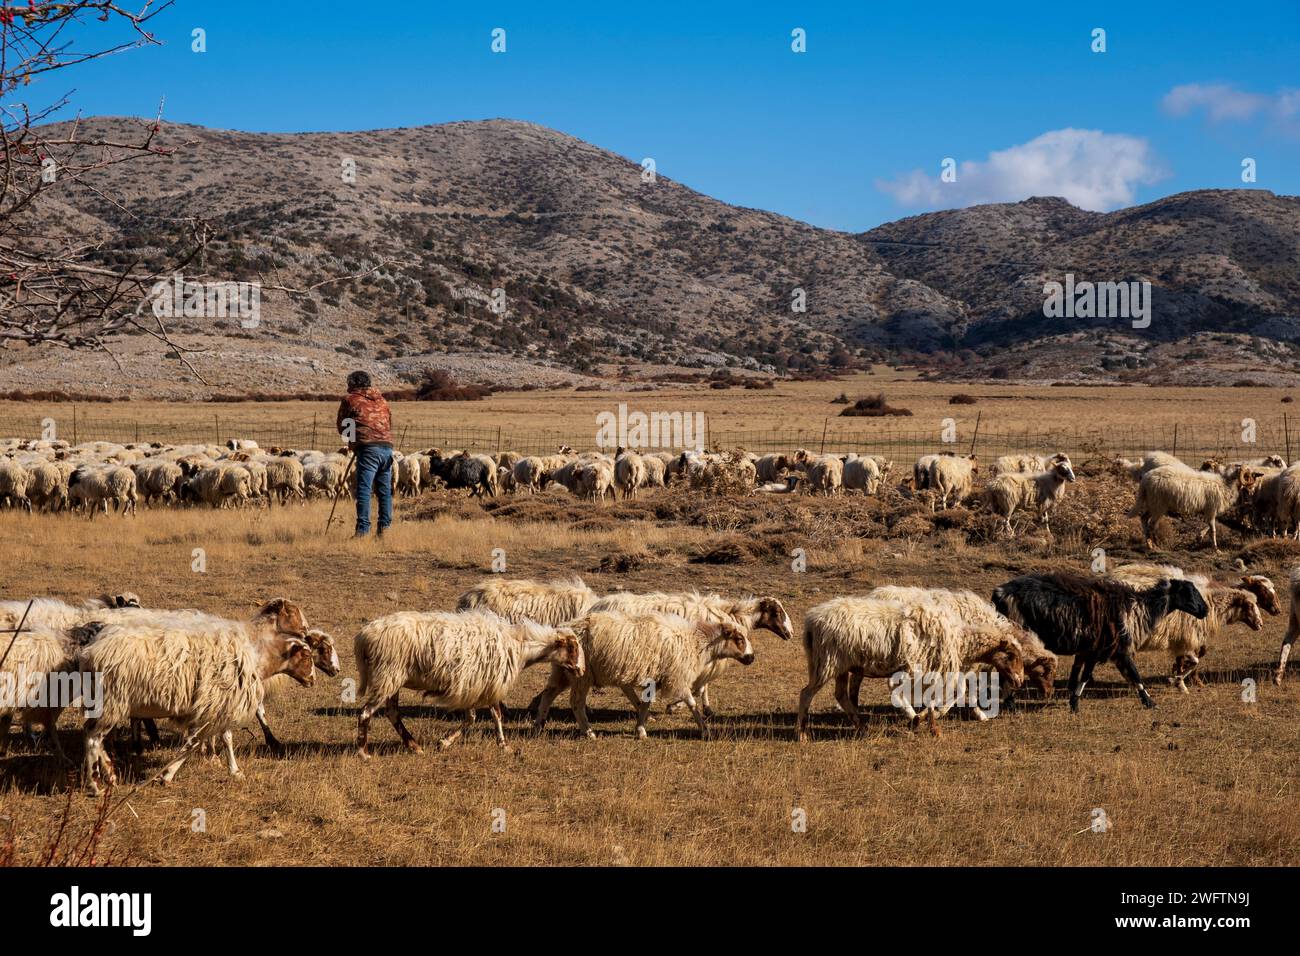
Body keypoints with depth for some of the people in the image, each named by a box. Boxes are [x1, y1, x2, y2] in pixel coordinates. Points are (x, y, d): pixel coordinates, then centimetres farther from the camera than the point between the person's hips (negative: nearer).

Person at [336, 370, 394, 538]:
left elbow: (341, 425, 16)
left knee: (364, 489, -8)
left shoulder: (349, 399, 9)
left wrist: (351, 441, 32)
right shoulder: (381, 400, 24)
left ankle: (363, 529, -15)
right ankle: (385, 527, 11)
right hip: (387, 446, 6)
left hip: (368, 448, -6)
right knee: (385, 490, 11)